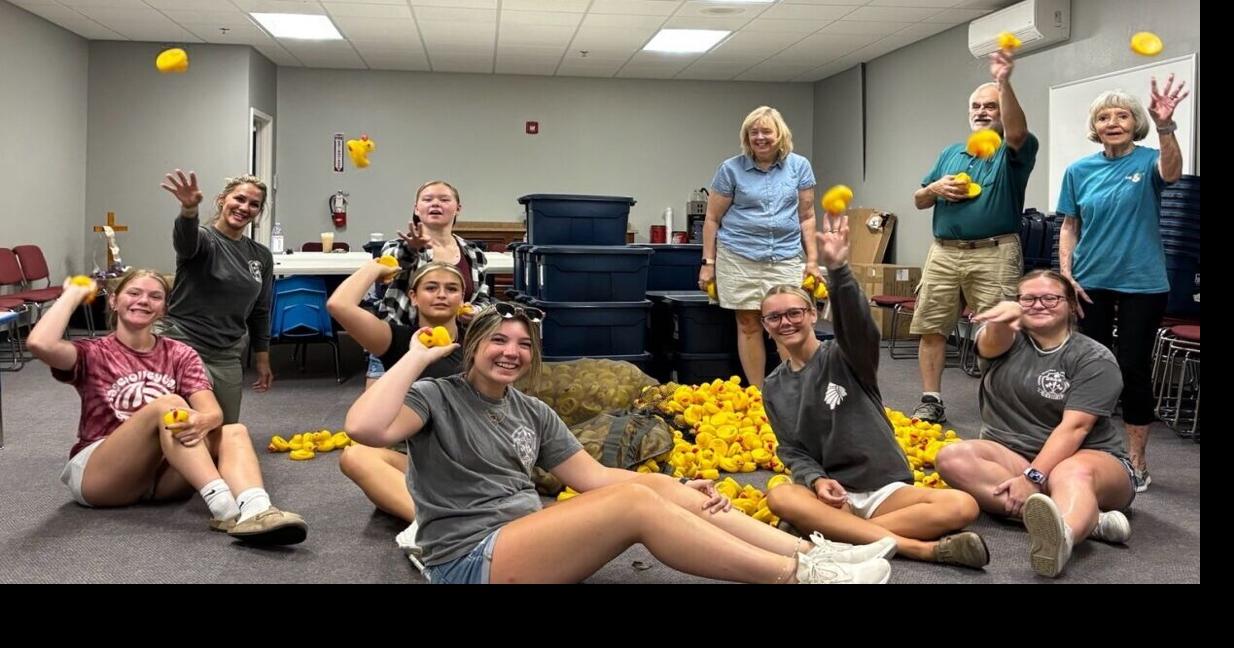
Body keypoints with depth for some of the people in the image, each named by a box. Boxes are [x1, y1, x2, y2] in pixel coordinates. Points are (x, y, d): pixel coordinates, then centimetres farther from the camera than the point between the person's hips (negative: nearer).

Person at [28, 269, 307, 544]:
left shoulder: (180, 354, 10)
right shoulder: (93, 354, 5)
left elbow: (213, 412, -6)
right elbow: (40, 344, -19)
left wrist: (201, 421, -31)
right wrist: (74, 294, -4)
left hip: (162, 473, 3)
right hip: (97, 475, -3)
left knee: (234, 433, -23)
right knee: (168, 403, -28)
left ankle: (255, 511, -55)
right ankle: (223, 507, -48)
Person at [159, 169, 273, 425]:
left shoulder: (262, 256, 7)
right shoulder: (202, 238, -8)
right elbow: (185, 238, -34)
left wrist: (262, 360, 16)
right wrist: (189, 209, -56)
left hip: (227, 358, 6)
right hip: (183, 347, -5)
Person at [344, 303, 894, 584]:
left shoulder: (531, 413, 15)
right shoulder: (436, 398, -4)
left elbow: (593, 476, 9)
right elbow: (364, 428, -24)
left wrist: (679, 492, -3)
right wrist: (418, 356, -17)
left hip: (529, 539, 7)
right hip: (471, 561, -7)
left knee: (657, 487, -12)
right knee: (636, 502, -25)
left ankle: (811, 553, -13)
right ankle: (798, 575, -23)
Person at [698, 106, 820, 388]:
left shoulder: (799, 166, 7)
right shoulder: (731, 169, 1)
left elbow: (806, 216, 10)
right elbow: (712, 219, 5)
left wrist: (812, 259, 6)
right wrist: (708, 263, 2)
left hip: (786, 258, 1)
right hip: (739, 258, -1)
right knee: (748, 326, 3)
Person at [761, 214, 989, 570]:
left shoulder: (845, 354, -1)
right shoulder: (774, 388, 9)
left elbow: (857, 323, -24)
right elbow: (792, 451, 5)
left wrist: (837, 270, -43)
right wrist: (816, 480, -18)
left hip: (884, 488, -1)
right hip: (830, 493, 1)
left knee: (962, 507, -26)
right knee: (780, 497, -35)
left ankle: (828, 530, -27)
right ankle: (916, 547, -32)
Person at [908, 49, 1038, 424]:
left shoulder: (1012, 152, 2)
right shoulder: (950, 153, 18)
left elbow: (1017, 131, -23)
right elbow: (919, 200, 19)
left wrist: (1004, 83, -36)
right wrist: (936, 188, -5)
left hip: (994, 254, -5)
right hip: (943, 252, 5)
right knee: (930, 329, 5)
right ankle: (931, 403, 13)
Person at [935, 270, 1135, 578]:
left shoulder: (1094, 358, -3)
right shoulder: (1007, 339, 6)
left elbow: (1074, 427, -16)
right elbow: (992, 343, -20)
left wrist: (1033, 477, -29)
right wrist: (1005, 316, -45)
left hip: (1088, 458, -3)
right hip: (1010, 456, 3)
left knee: (1073, 474, -37)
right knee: (953, 457, -26)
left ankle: (1062, 536, -73)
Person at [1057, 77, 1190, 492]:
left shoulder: (1147, 161, -4)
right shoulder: (1079, 171, 5)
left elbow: (1171, 171, -28)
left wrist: (1165, 127, -46)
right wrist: (1066, 275, -3)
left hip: (1141, 283, -2)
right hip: (1091, 283, 3)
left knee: (1135, 370, 0)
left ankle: (1137, 463, 12)